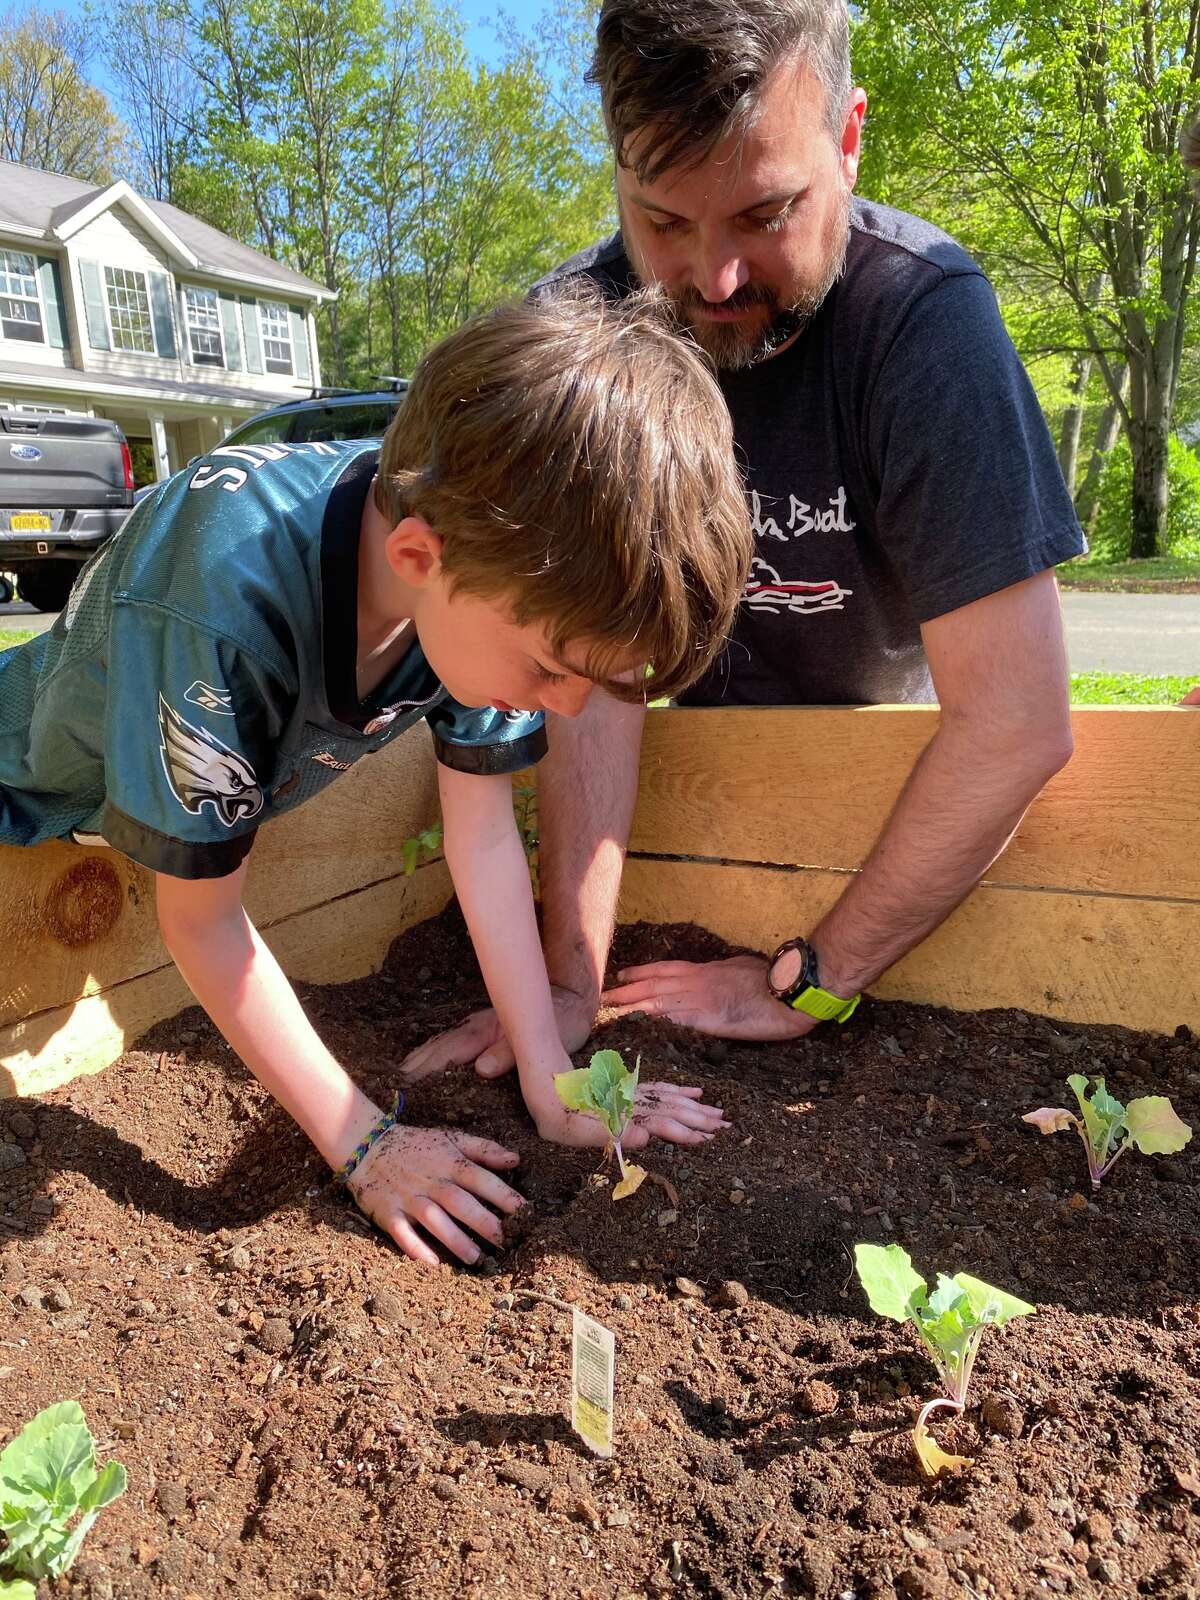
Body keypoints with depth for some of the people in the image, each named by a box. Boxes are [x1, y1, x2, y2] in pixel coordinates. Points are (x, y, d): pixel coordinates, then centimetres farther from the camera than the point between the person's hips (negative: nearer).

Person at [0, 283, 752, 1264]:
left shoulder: (493, 563, -29)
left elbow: (484, 830, -21)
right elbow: (202, 924, -33)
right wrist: (361, 1142, -29)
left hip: (254, 767, 4)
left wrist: (555, 1088, -22)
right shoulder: (226, 601, -45)